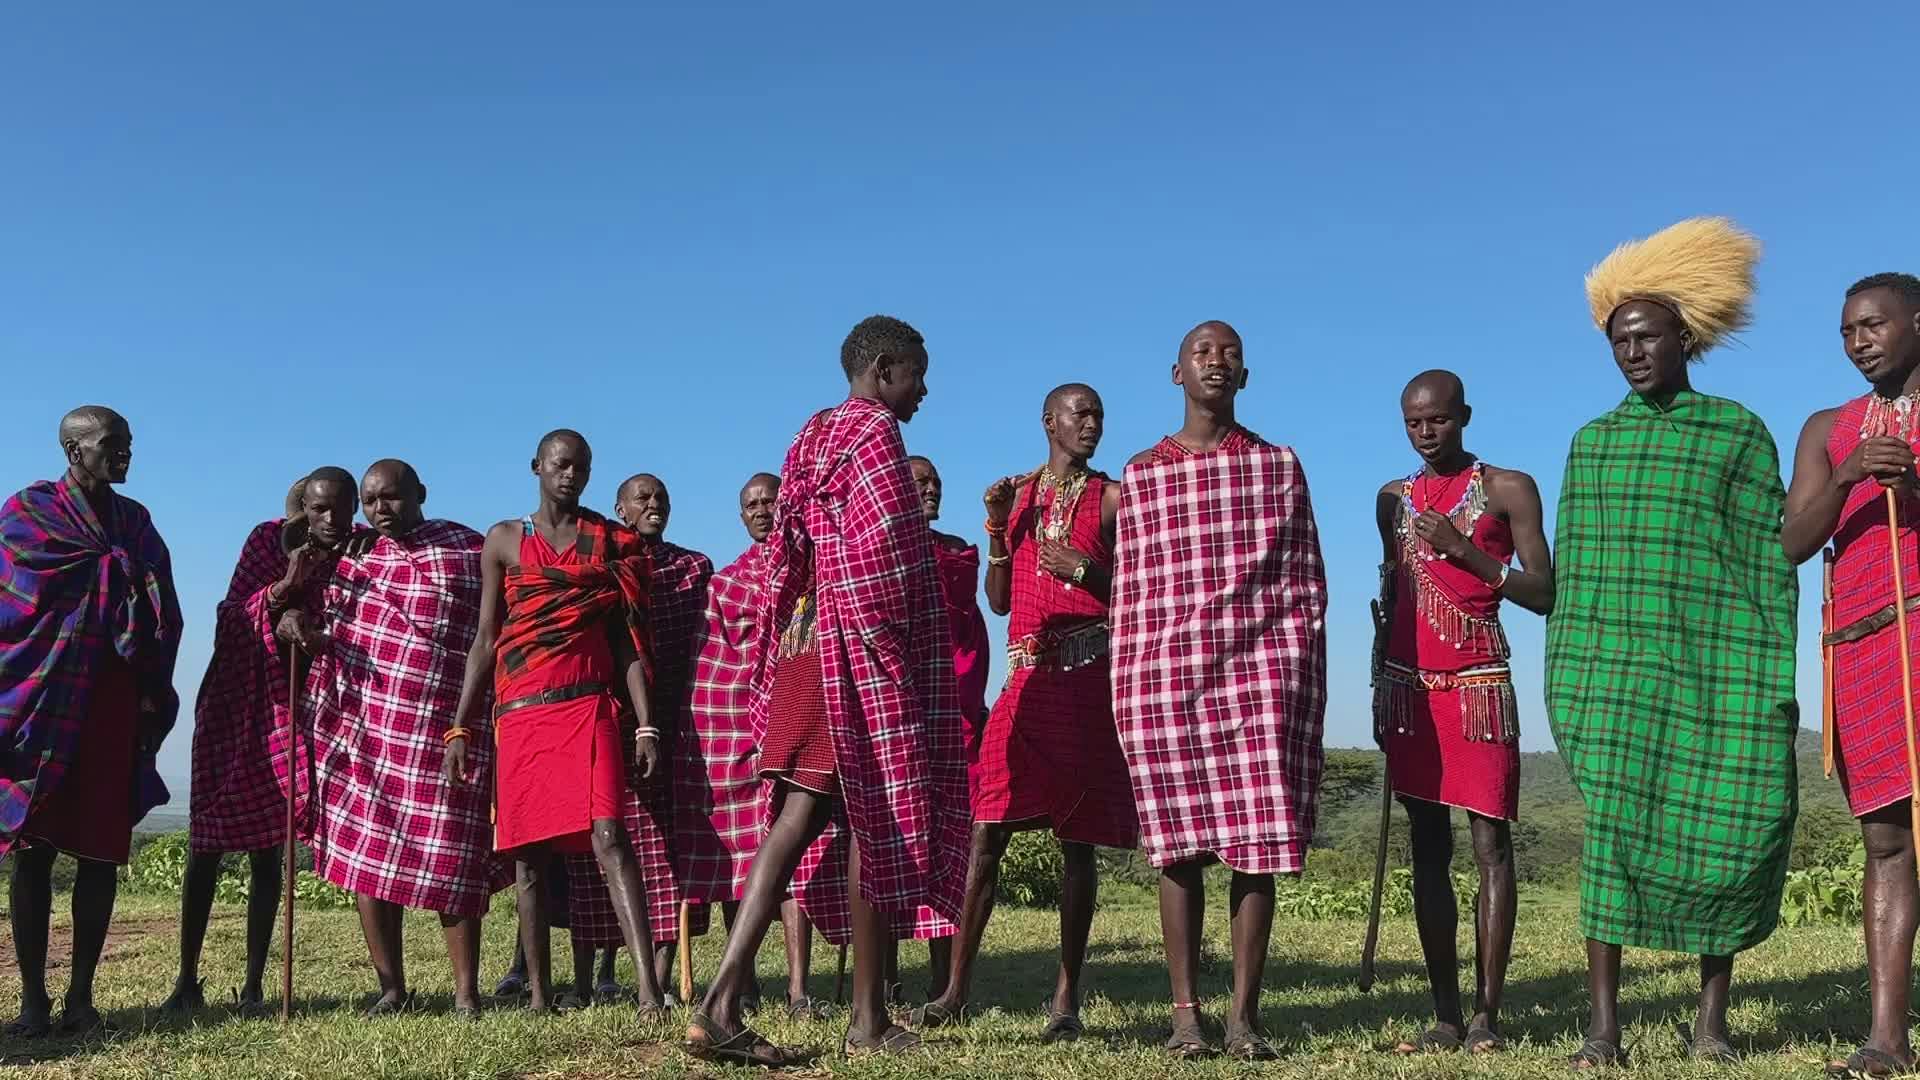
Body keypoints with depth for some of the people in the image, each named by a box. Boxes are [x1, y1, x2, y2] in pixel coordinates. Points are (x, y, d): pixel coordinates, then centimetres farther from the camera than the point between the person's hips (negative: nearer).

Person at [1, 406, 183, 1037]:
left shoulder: (135, 521, 16)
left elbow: (161, 610, 9)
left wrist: (151, 692, -1)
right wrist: (119, 569, -3)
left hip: (114, 701, 4)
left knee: (102, 848, 1)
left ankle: (81, 995, 6)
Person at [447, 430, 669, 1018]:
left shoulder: (614, 542, 12)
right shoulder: (505, 541, 12)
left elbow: (628, 639, 9)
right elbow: (485, 641, 12)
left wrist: (645, 725, 1)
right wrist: (460, 728, 6)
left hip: (589, 706, -2)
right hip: (520, 712, 2)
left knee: (607, 833, -16)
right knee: (527, 851, 3)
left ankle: (648, 990, -23)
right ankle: (538, 995, 12)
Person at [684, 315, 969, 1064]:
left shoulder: (811, 437, 19)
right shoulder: (875, 432, -8)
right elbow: (883, 551, -18)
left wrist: (800, 630, 18)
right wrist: (891, 644, -13)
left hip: (809, 641, 8)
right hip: (866, 649, -8)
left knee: (797, 815, 2)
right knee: (879, 820, -1)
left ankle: (723, 1001, -6)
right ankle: (868, 1018, 7)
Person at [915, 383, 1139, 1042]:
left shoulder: (1112, 497, 6)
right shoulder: (1018, 493, 15)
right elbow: (999, 600, 13)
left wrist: (1084, 570, -12)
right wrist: (998, 527, 1)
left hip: (1089, 678, -2)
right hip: (1028, 677, 3)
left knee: (1077, 839, 0)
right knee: (988, 829, -3)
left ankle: (1067, 997, 5)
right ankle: (957, 986, 3)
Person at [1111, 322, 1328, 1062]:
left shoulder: (1279, 466, 11)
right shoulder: (1141, 475, 11)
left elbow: (1307, 584, 8)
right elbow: (1128, 593, 8)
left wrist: (1305, 683, 0)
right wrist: (1125, 697, 2)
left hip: (1261, 669, 0)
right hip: (1166, 671, 0)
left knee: (1259, 843, -2)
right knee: (1178, 844, 1)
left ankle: (1245, 1014, 4)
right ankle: (1185, 1012, 8)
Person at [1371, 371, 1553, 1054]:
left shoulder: (1508, 489, 1)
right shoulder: (1394, 499, 15)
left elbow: (1544, 595, -4)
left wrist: (1471, 554, -16)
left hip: (1478, 686, -4)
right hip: (1409, 686, 4)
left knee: (1489, 843, -6)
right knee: (1428, 848, 3)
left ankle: (1486, 1014, -3)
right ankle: (1445, 1015, 7)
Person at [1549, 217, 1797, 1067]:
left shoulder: (1739, 433, 5)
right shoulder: (1592, 439, 12)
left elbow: (1770, 563, 1)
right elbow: (1568, 566, 11)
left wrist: (1778, 681, -5)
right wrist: (1561, 673, 5)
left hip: (1719, 670, -1)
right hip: (1614, 664, 1)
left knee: (1727, 835, -1)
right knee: (1611, 826, -7)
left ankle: (1710, 1020, 15)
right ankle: (1603, 1027, -3)